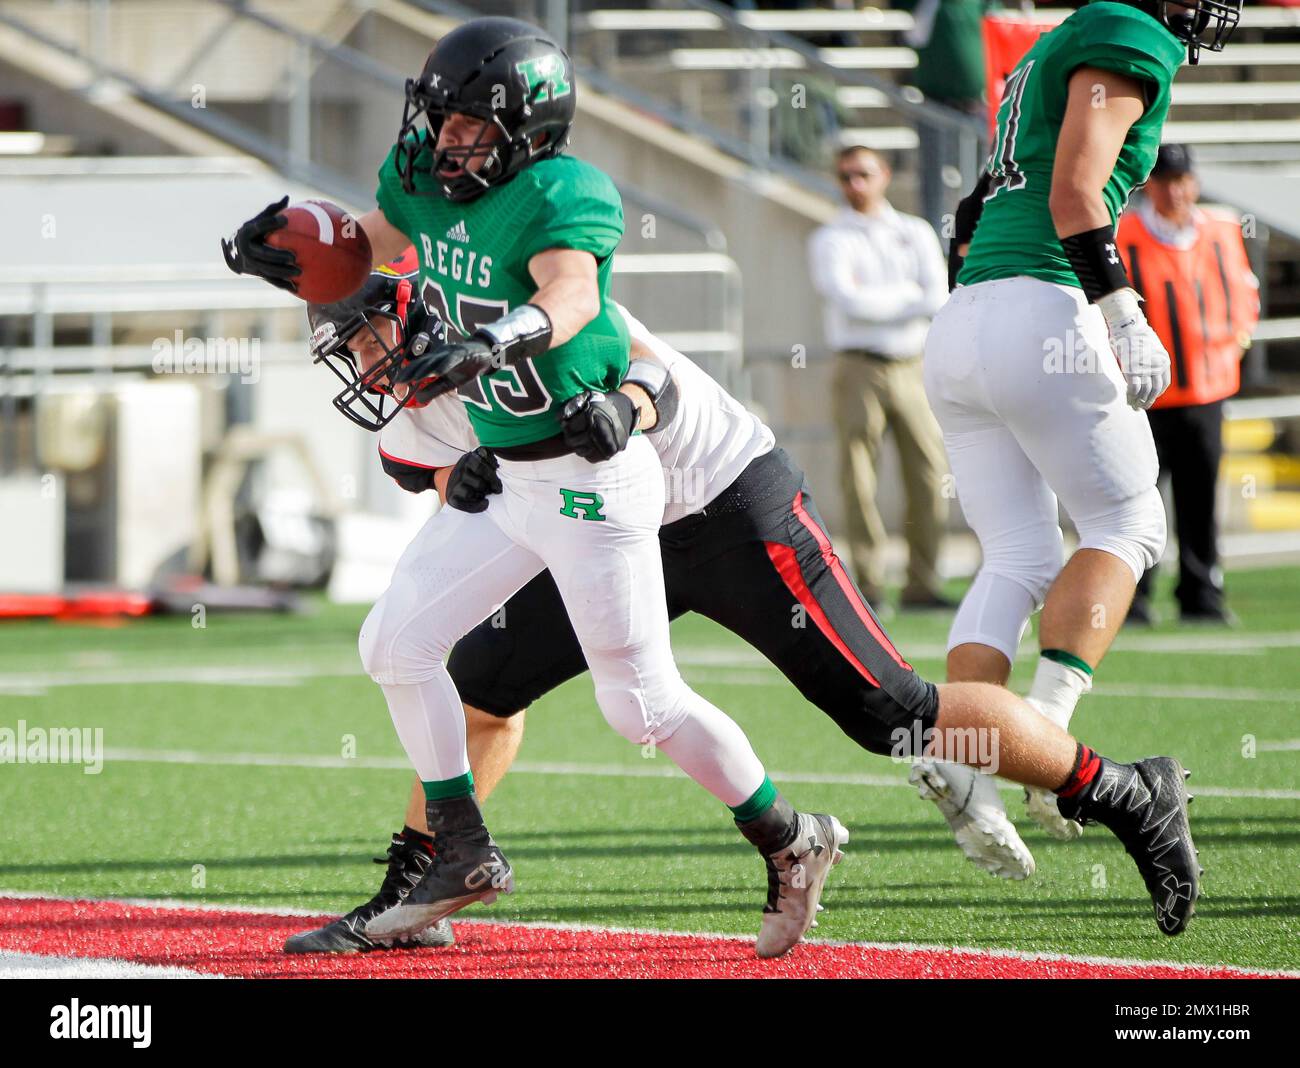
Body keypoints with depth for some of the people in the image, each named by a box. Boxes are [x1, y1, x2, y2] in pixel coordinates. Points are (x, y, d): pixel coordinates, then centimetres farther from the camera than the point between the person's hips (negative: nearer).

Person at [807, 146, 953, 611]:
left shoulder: (916, 233, 15)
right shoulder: (830, 240, 6)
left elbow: (940, 299, 1)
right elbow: (848, 301, -11)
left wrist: (878, 302, -11)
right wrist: (910, 297, -4)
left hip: (913, 368, 3)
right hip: (860, 369, -3)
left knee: (929, 477, -1)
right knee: (858, 482, -8)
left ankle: (922, 584, 4)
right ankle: (869, 585, -6)